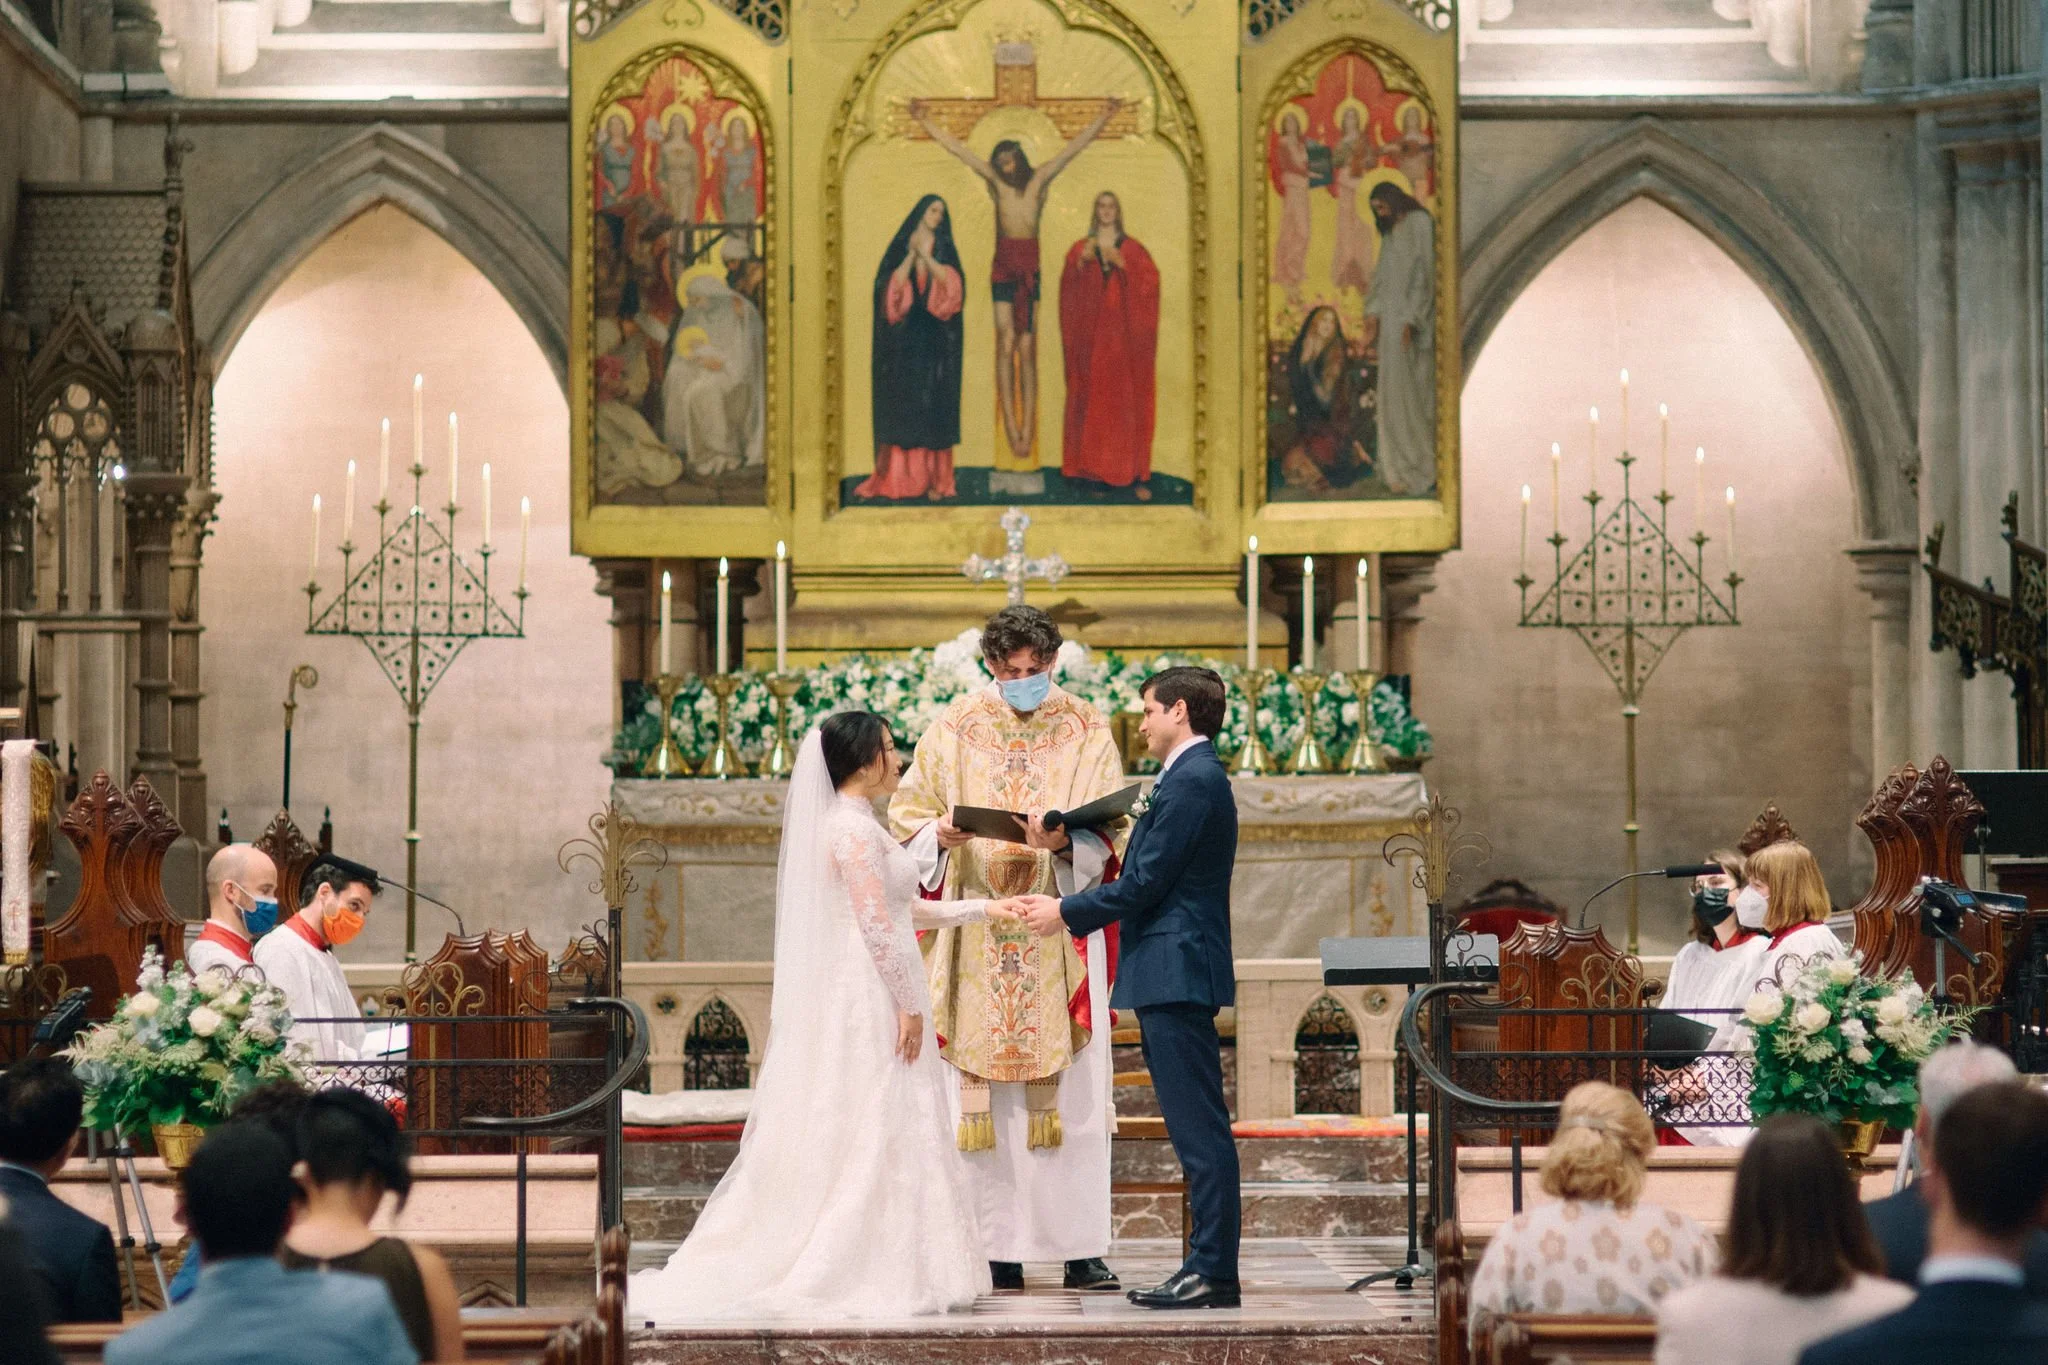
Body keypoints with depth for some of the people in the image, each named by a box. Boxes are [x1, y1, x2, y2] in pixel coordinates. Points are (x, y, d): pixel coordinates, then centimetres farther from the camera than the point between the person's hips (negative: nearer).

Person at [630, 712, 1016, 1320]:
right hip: (872, 1002, -10)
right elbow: (877, 924, -20)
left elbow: (905, 909, 22)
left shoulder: (856, 825, 16)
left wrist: (982, 909, 25)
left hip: (861, 1001, 10)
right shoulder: (854, 827, -15)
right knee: (872, 1133, -7)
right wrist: (909, 1003, -18)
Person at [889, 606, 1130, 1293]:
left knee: (1071, 1094, -3)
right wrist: (939, 836, -14)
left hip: (1061, 934, -1)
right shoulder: (954, 730, 8)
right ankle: (998, 1252, 0)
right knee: (984, 1098, -2)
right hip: (978, 939, 1)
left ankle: (1080, 1249, -1)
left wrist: (1064, 843, -21)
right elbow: (908, 817, 8)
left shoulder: (1086, 731, 6)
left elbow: (1109, 831, 0)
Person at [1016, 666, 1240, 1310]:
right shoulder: (1197, 777, 19)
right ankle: (1208, 1267, 13)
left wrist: (1067, 912, -5)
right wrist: (1071, 909, 16)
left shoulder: (1190, 781, -14)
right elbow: (1150, 880, 20)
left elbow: (1145, 883, -16)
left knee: (1199, 1128, -9)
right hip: (1175, 974, 11)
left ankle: (1213, 1273, -9)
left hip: (1176, 973, -11)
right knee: (1196, 1131, 10)